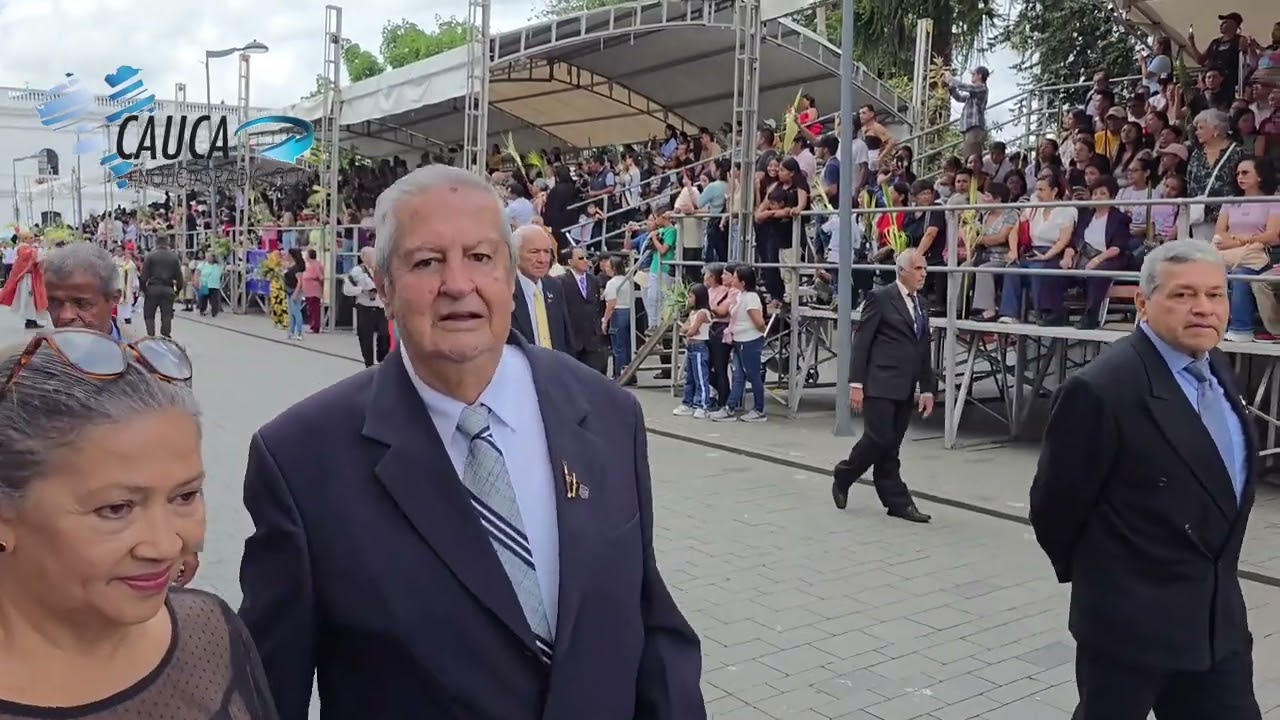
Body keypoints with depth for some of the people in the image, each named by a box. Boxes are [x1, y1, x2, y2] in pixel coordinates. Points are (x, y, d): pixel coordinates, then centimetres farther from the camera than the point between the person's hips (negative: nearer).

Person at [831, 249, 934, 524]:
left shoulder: (920, 303, 16)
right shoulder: (880, 297, -6)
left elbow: (924, 349, 17)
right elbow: (861, 342, -8)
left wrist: (927, 388, 11)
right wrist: (855, 384, -13)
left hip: (905, 387, 6)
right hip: (880, 384, -6)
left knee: (891, 446, 8)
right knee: (879, 439, -9)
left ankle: (897, 502, 11)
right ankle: (843, 477, 14)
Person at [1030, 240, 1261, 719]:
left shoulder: (1216, 368, 6)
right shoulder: (1103, 389, -22)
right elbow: (1055, 503, -14)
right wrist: (1092, 575, 2)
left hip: (1218, 616, 7)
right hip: (1131, 617, -7)